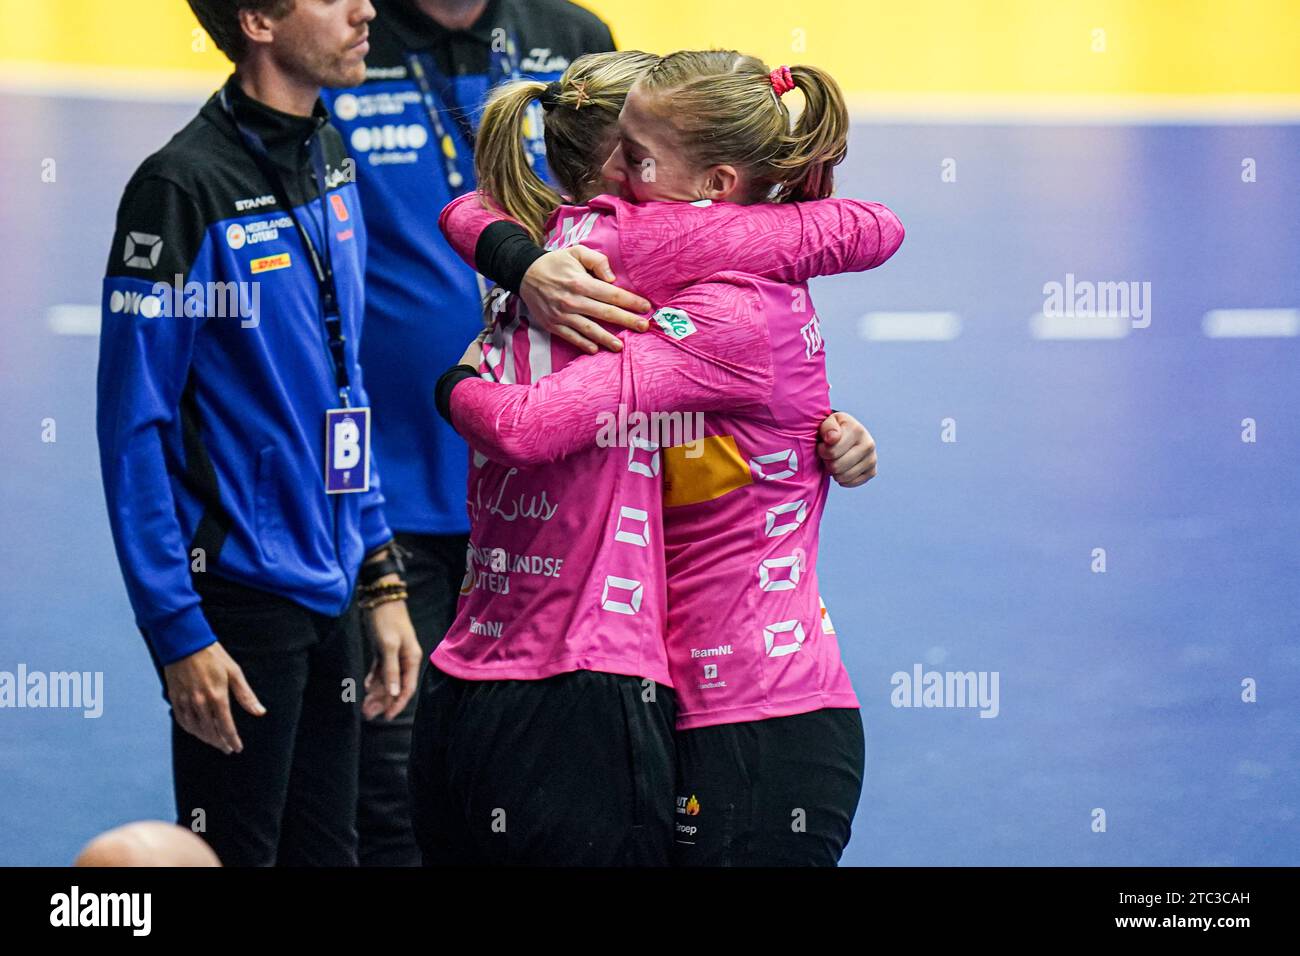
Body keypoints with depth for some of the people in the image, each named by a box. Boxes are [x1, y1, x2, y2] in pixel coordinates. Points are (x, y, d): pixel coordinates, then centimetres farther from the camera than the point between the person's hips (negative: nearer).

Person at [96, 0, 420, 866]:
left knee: (327, 850, 13)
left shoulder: (328, 162, 9)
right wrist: (178, 633, -18)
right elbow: (133, 427, -15)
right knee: (235, 853, 1)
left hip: (330, 593, 7)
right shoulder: (186, 187, -15)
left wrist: (380, 581, 12)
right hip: (239, 594, -7)